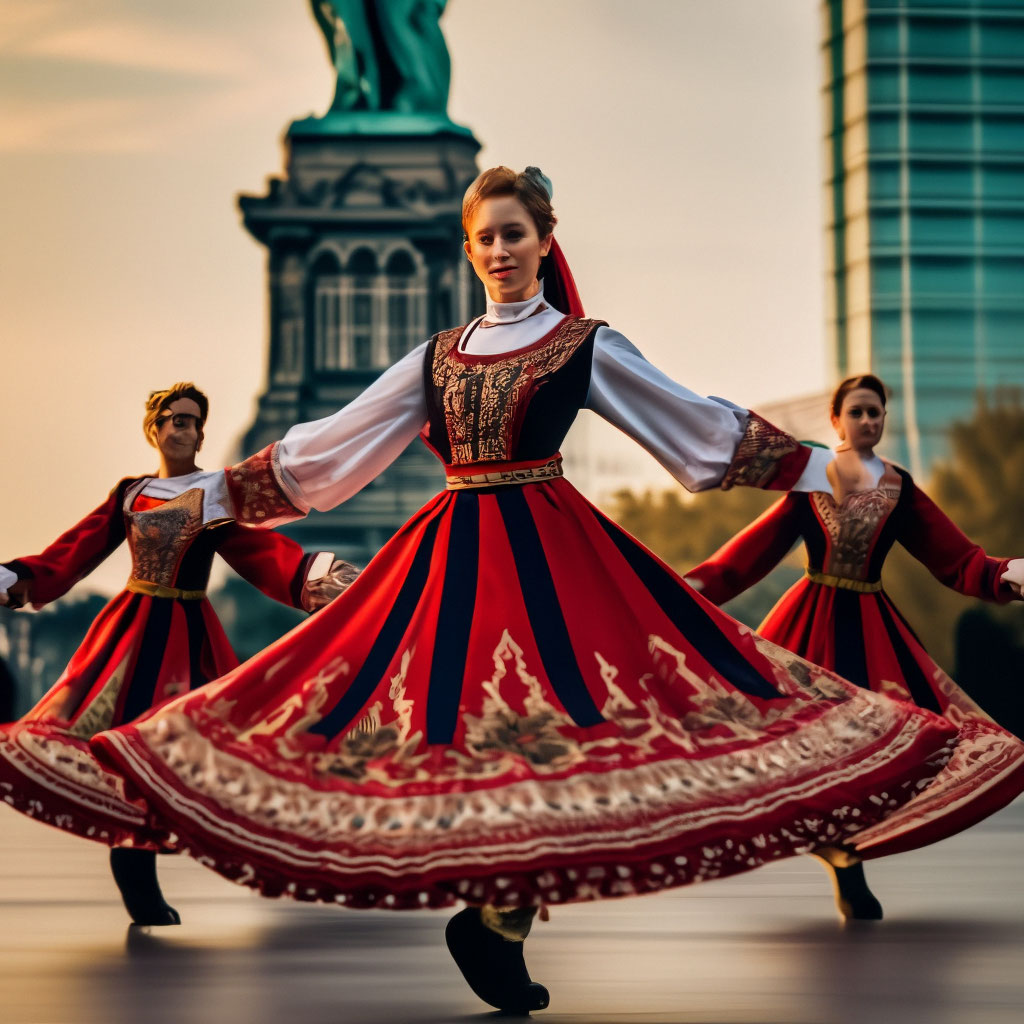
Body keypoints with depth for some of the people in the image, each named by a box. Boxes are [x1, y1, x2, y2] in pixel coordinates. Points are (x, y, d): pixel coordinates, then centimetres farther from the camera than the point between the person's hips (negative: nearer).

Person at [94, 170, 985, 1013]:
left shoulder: (586, 346, 6)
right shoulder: (439, 356, 15)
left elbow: (705, 426, 6)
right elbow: (327, 446, 19)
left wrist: (823, 468, 2)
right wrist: (211, 491, 18)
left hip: (550, 553, -3)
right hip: (452, 557, 3)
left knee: (550, 729, -16)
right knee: (457, 716, -6)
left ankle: (494, 922, -8)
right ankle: (495, 921, 3)